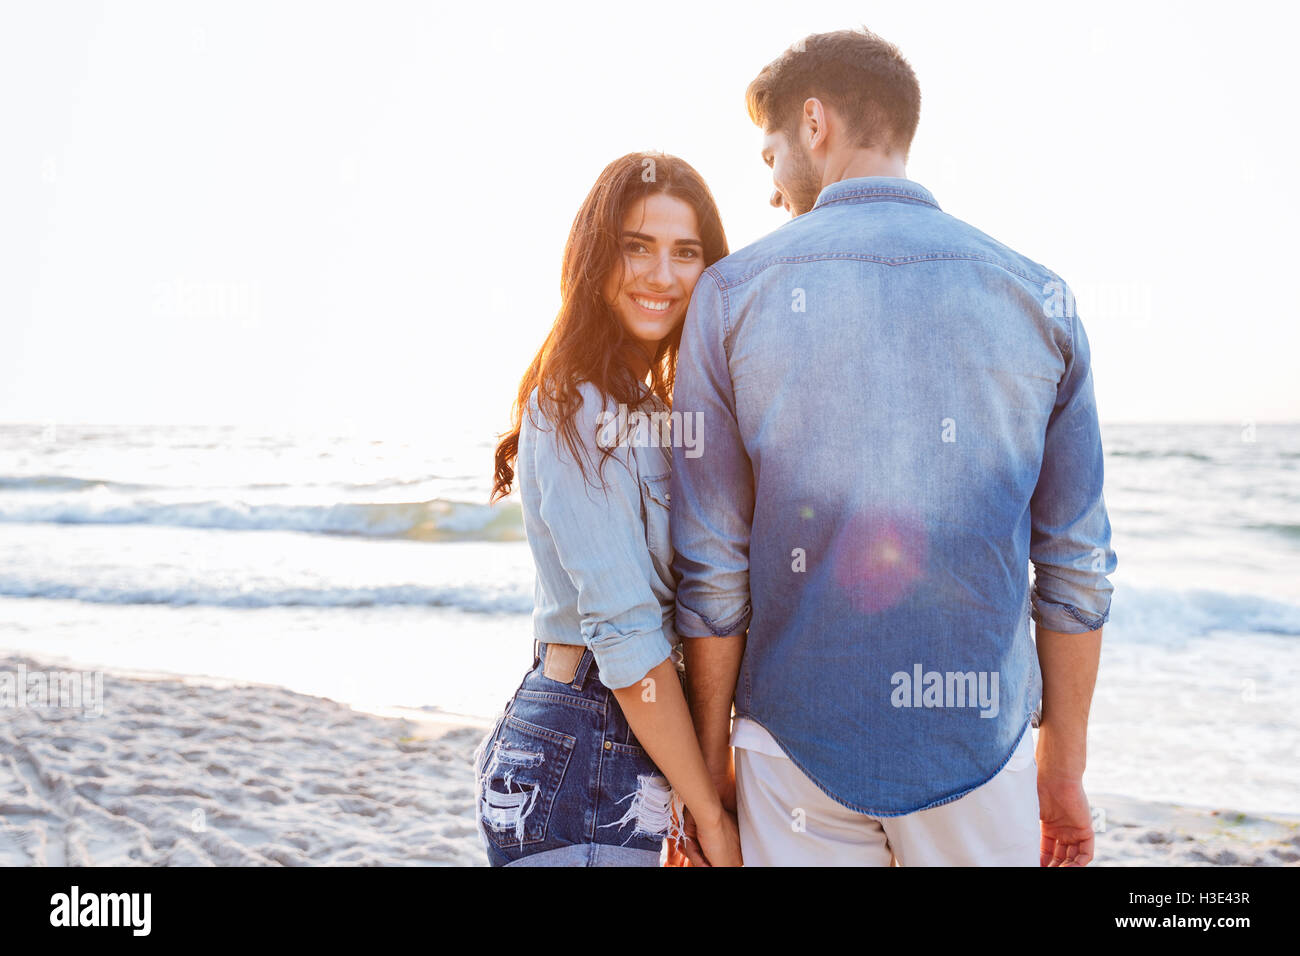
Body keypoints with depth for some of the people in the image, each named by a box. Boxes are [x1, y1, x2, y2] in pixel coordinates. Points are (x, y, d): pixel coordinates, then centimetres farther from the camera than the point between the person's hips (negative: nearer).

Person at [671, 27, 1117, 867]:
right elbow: (1077, 564, 2)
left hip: (797, 743, -1)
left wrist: (710, 757, 6)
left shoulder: (733, 294, -4)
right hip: (982, 741, 1)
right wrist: (1065, 765, 12)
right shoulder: (1036, 295, 0)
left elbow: (712, 567, -4)